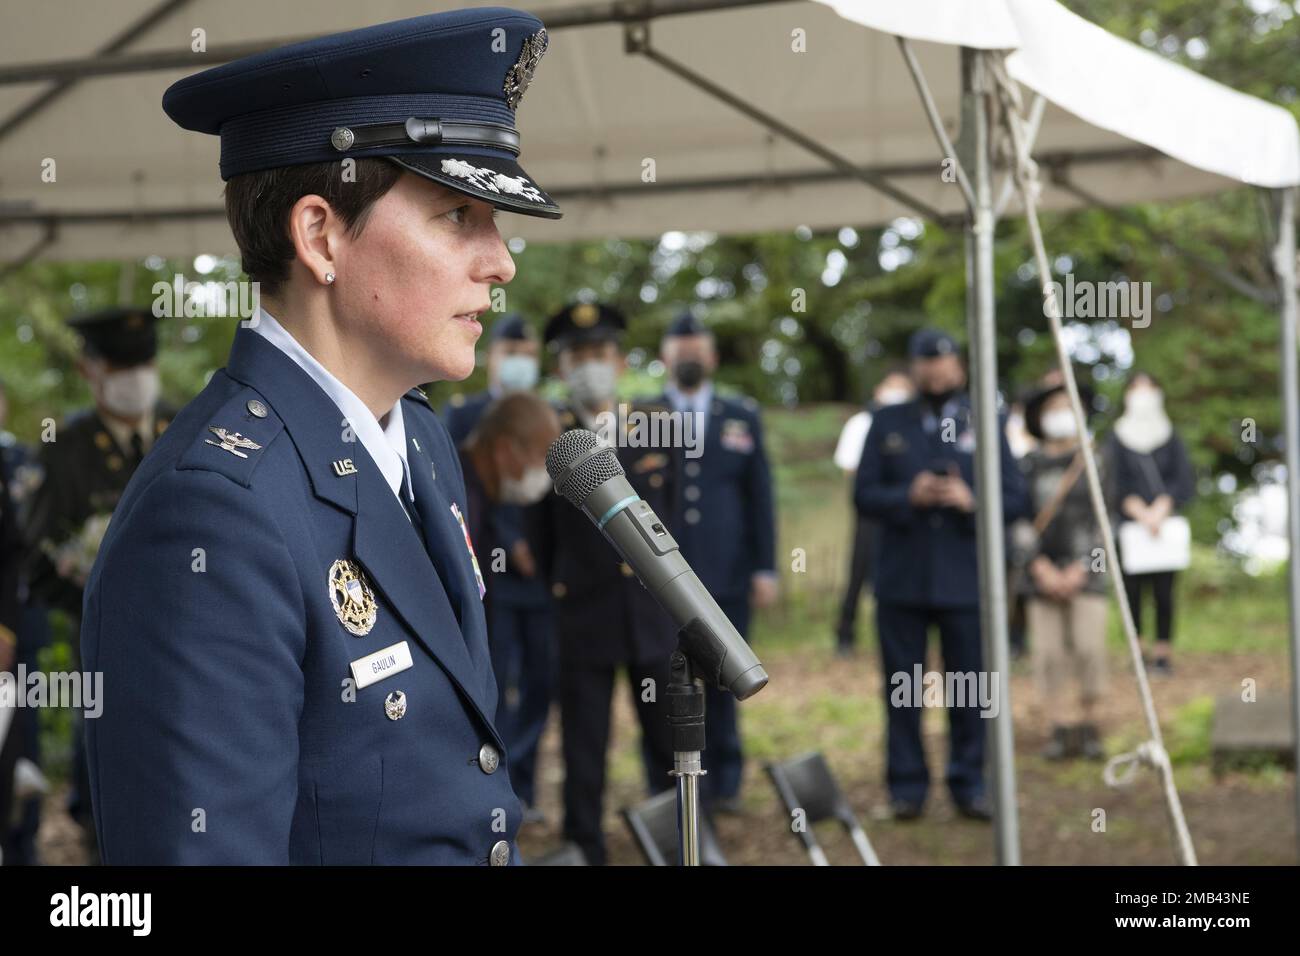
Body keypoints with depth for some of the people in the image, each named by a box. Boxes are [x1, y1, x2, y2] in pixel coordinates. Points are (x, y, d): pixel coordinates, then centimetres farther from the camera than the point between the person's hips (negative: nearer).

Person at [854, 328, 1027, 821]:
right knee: (902, 688, 2)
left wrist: (971, 501, -16)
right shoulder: (888, 423, 8)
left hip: (965, 581, 0)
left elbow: (1014, 497, 3)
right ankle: (907, 786, 9)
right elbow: (864, 494, 3)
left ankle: (969, 785, 12)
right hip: (902, 581, 0)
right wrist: (908, 497, -15)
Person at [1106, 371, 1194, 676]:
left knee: (1163, 590, -4)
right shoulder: (1117, 439, 7)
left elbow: (1183, 482, 4)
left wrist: (1159, 511, -11)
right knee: (1132, 588, -5)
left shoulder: (1171, 438, 10)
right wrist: (1140, 512, -13)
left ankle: (1163, 652, 0)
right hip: (1129, 524, 0)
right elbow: (1115, 483, -1)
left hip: (1166, 524, 1)